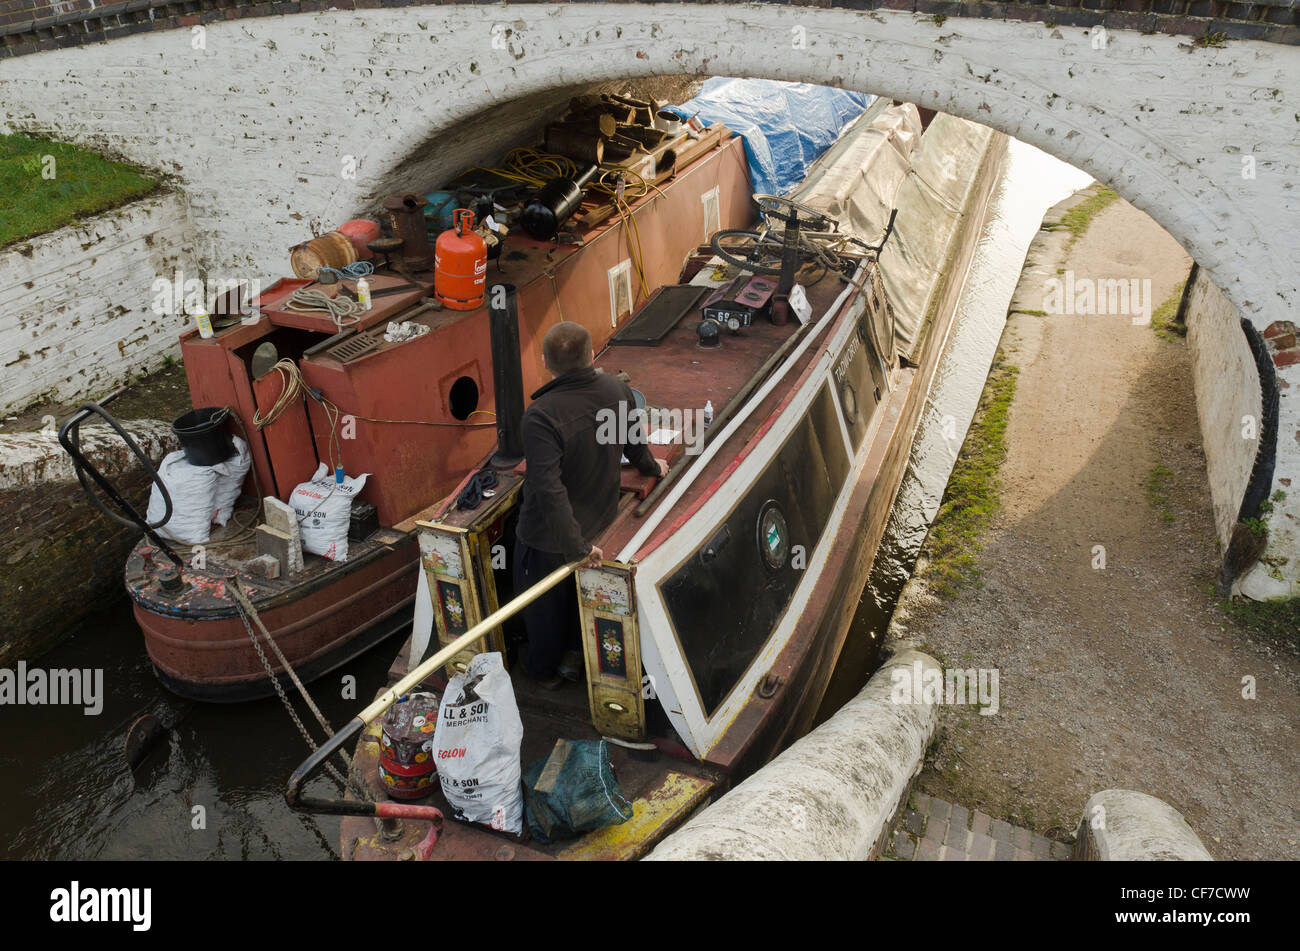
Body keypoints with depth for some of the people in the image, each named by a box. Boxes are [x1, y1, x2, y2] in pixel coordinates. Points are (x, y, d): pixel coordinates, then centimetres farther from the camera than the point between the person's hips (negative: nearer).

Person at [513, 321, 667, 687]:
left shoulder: (540, 416, -33)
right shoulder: (617, 390, -14)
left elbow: (550, 489, -36)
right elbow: (633, 440, 6)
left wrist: (576, 547, -27)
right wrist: (651, 466, 28)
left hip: (547, 537, -5)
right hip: (599, 521, 5)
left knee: (542, 602, 22)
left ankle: (545, 669, 45)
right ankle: (575, 655, 50)